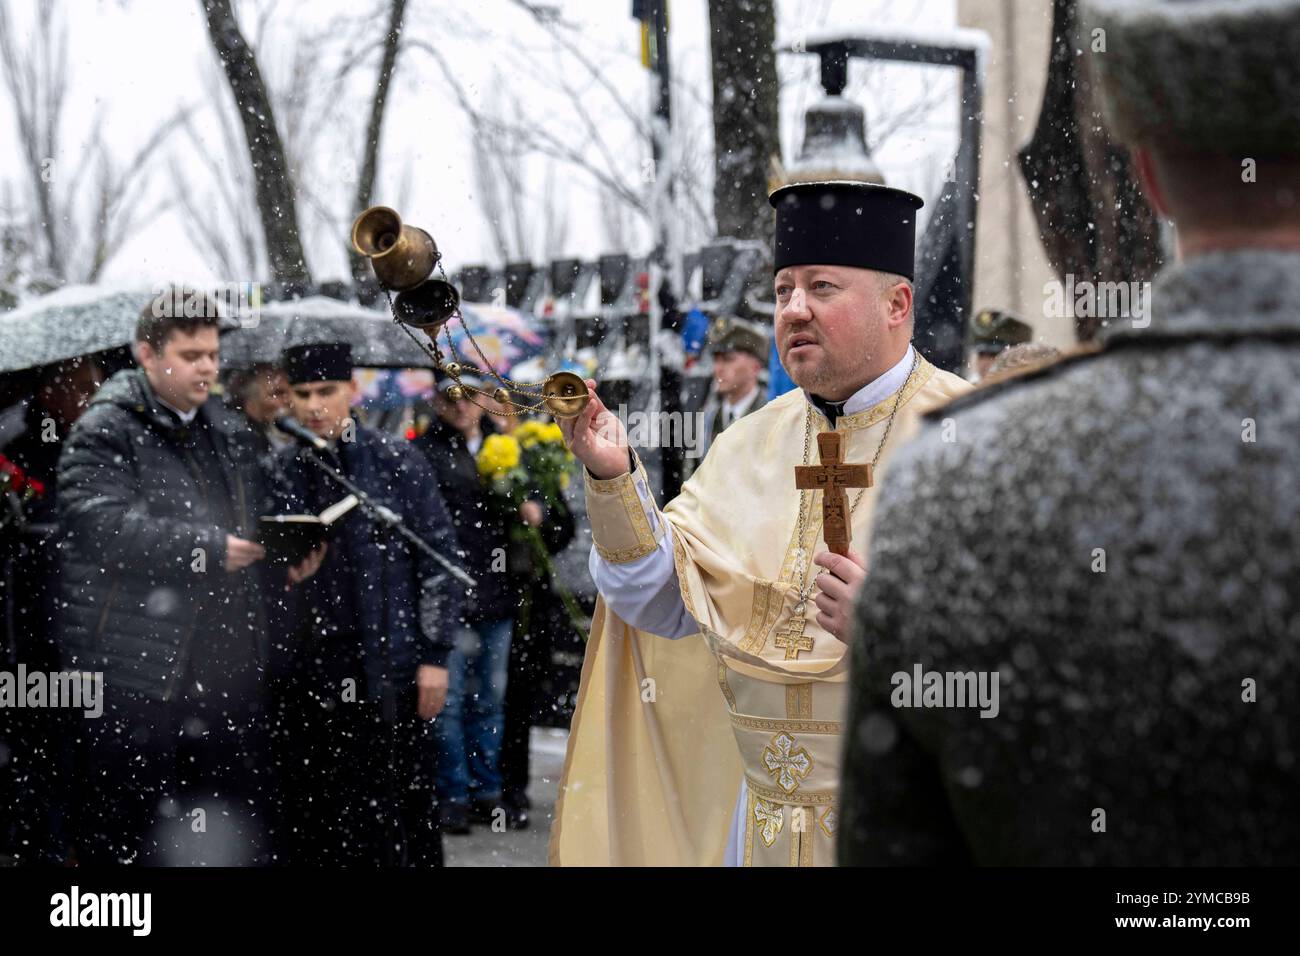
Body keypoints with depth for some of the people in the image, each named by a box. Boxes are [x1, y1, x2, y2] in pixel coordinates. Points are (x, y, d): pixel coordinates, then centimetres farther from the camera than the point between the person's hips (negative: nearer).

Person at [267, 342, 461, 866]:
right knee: (312, 817, 5)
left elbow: (440, 558, -2)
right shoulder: (282, 469, 8)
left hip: (384, 667, -3)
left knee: (392, 808, -1)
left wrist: (435, 656, -6)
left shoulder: (397, 462, -1)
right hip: (304, 670, 3)